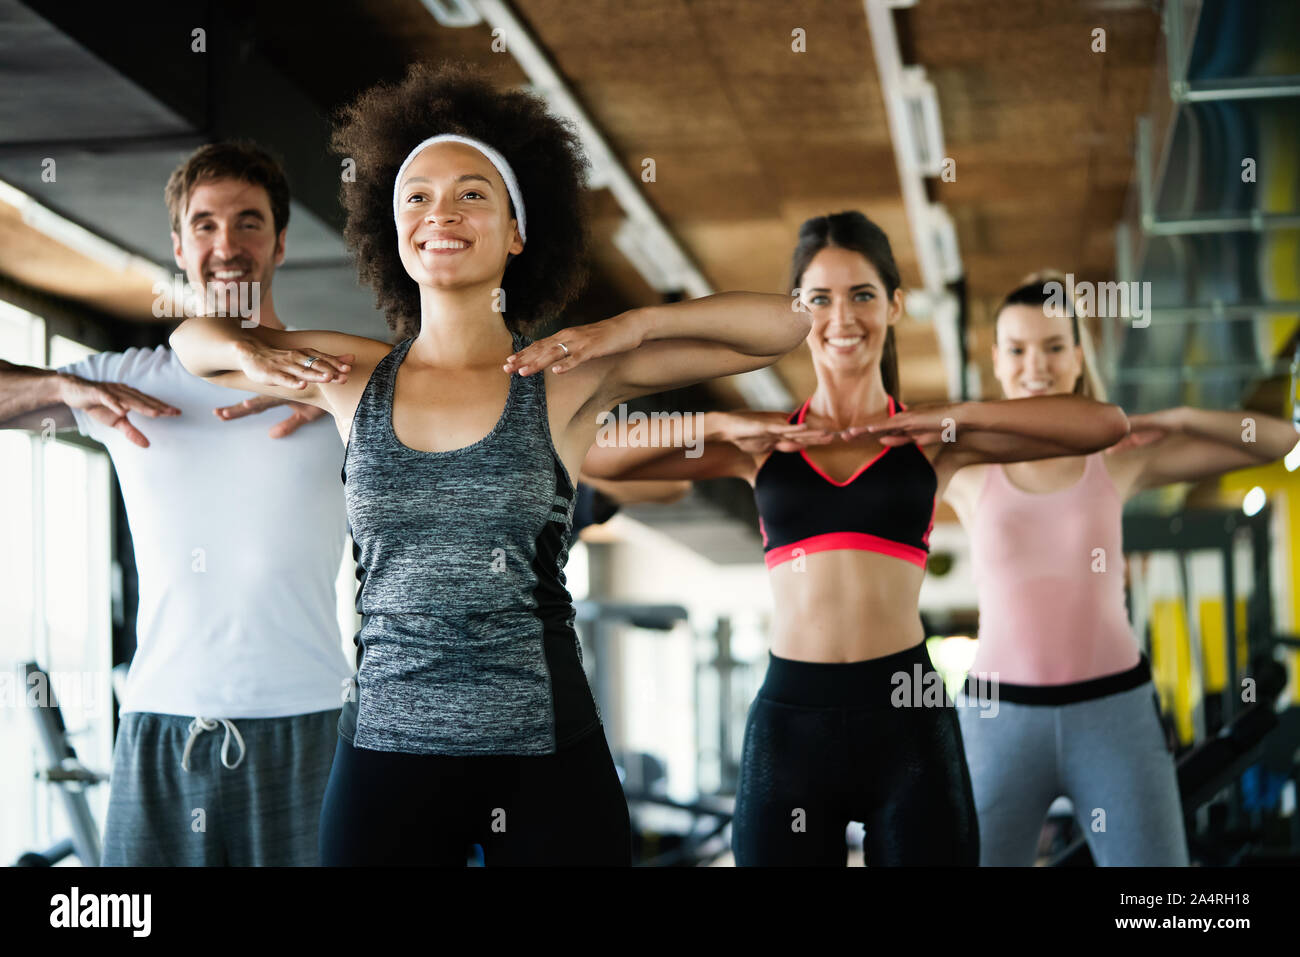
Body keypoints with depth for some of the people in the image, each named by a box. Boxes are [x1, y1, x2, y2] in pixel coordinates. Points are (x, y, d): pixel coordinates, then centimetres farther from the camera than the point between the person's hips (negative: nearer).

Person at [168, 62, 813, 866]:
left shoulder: (568, 379, 0)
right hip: (383, 753, 2)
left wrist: (628, 328, -11)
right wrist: (251, 354, 2)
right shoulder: (357, 378, 6)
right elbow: (193, 339, 22)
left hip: (547, 765, -2)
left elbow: (783, 327, -2)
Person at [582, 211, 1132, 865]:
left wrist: (957, 415, -7)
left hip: (907, 718, -1)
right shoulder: (761, 442, 10)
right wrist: (719, 425, -5)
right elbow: (591, 456, 3)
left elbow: (1105, 425, -3)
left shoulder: (932, 439, 7)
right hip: (788, 721, 1)